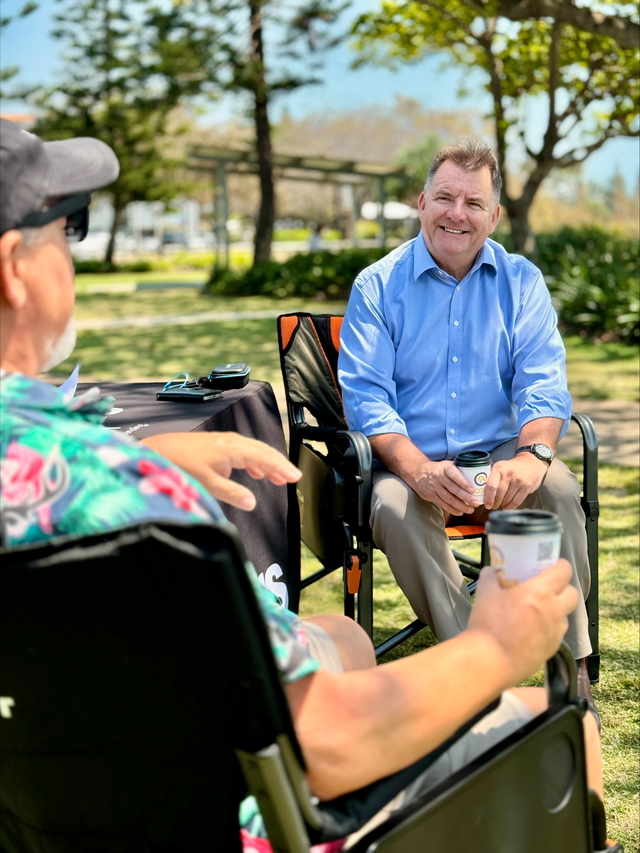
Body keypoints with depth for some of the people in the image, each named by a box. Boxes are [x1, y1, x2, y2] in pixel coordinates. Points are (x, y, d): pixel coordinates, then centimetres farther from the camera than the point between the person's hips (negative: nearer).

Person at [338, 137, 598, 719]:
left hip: (498, 455, 1)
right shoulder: (378, 286, 2)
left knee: (559, 489, -29)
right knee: (394, 509, -34)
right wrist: (419, 469, -26)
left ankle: (572, 665, -19)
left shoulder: (521, 282, 7)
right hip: (411, 460, -1)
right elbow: (366, 396, -8)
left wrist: (531, 454, -26)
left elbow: (543, 382, -3)